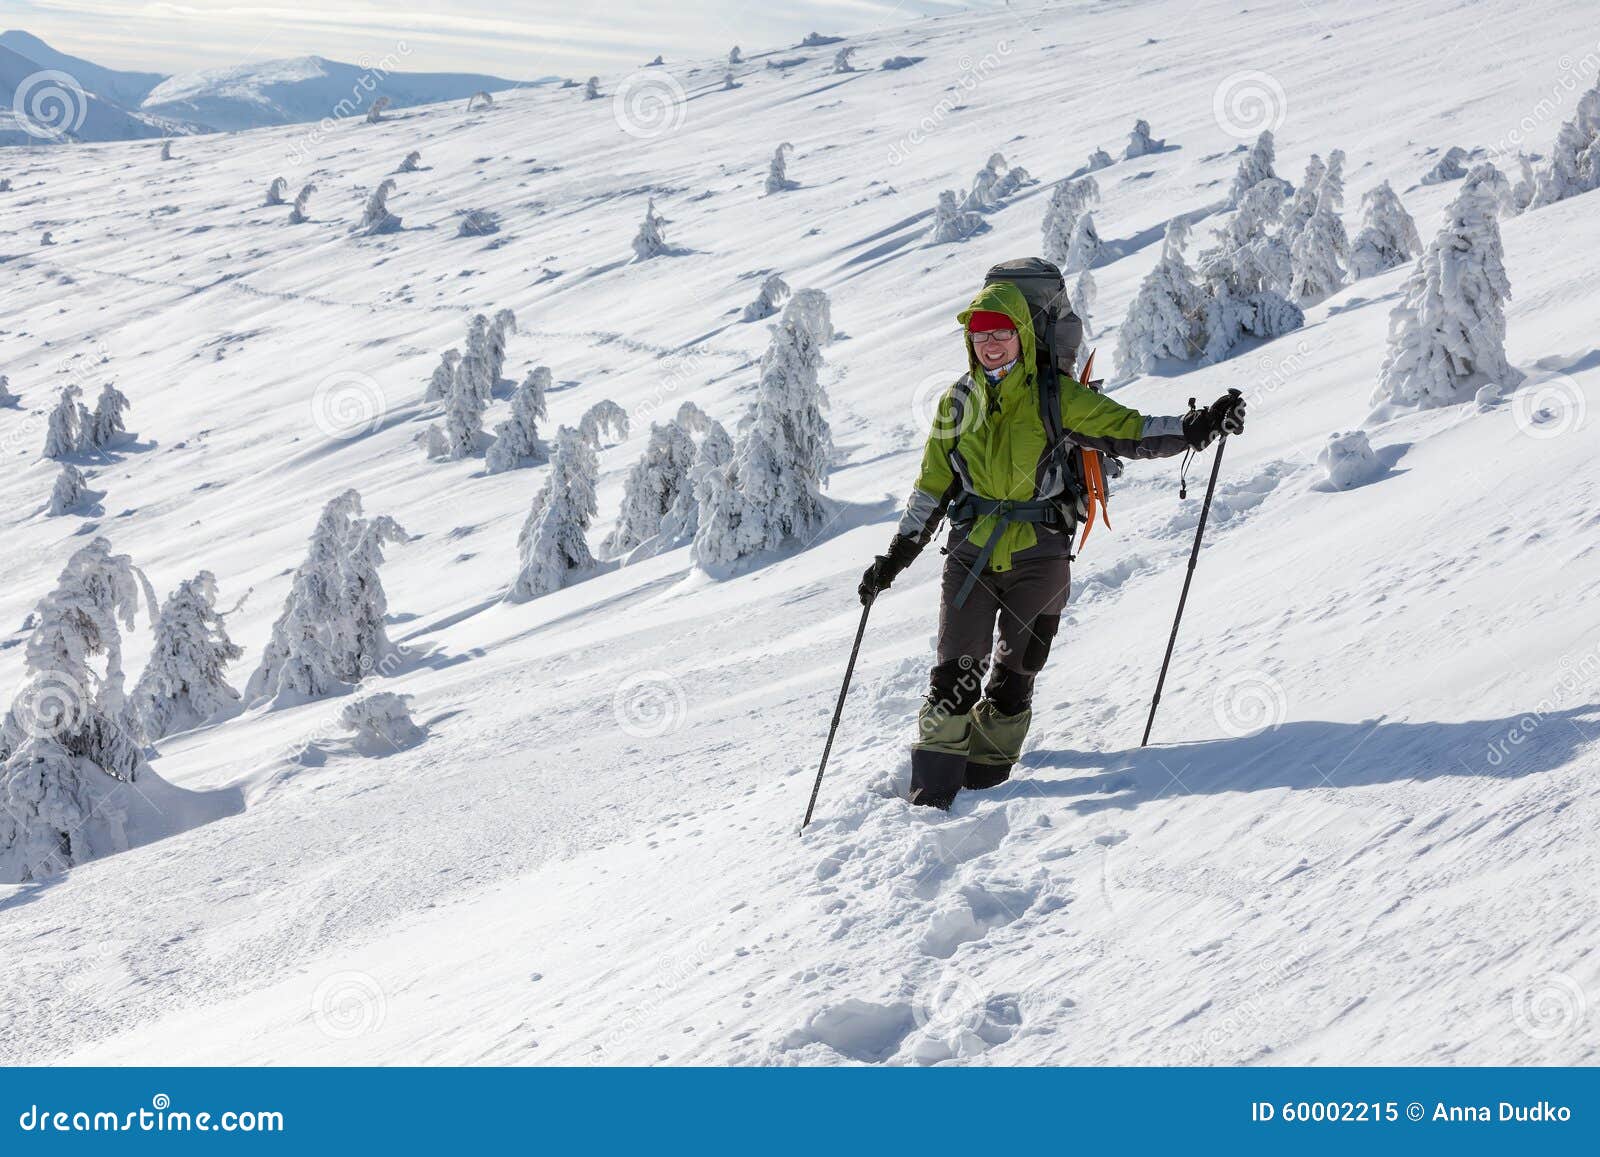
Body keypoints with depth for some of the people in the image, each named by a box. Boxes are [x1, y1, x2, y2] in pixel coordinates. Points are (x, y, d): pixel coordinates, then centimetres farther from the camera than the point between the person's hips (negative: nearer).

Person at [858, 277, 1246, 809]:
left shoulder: (1054, 395, 0)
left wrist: (1198, 427, -16)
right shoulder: (957, 402, 9)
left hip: (1038, 554, -1)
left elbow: (1130, 431, -2)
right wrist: (895, 557, 11)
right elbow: (932, 485, 14)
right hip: (972, 551, 1)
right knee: (955, 673, -6)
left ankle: (986, 776, 18)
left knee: (1014, 677, 5)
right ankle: (931, 793, -4)